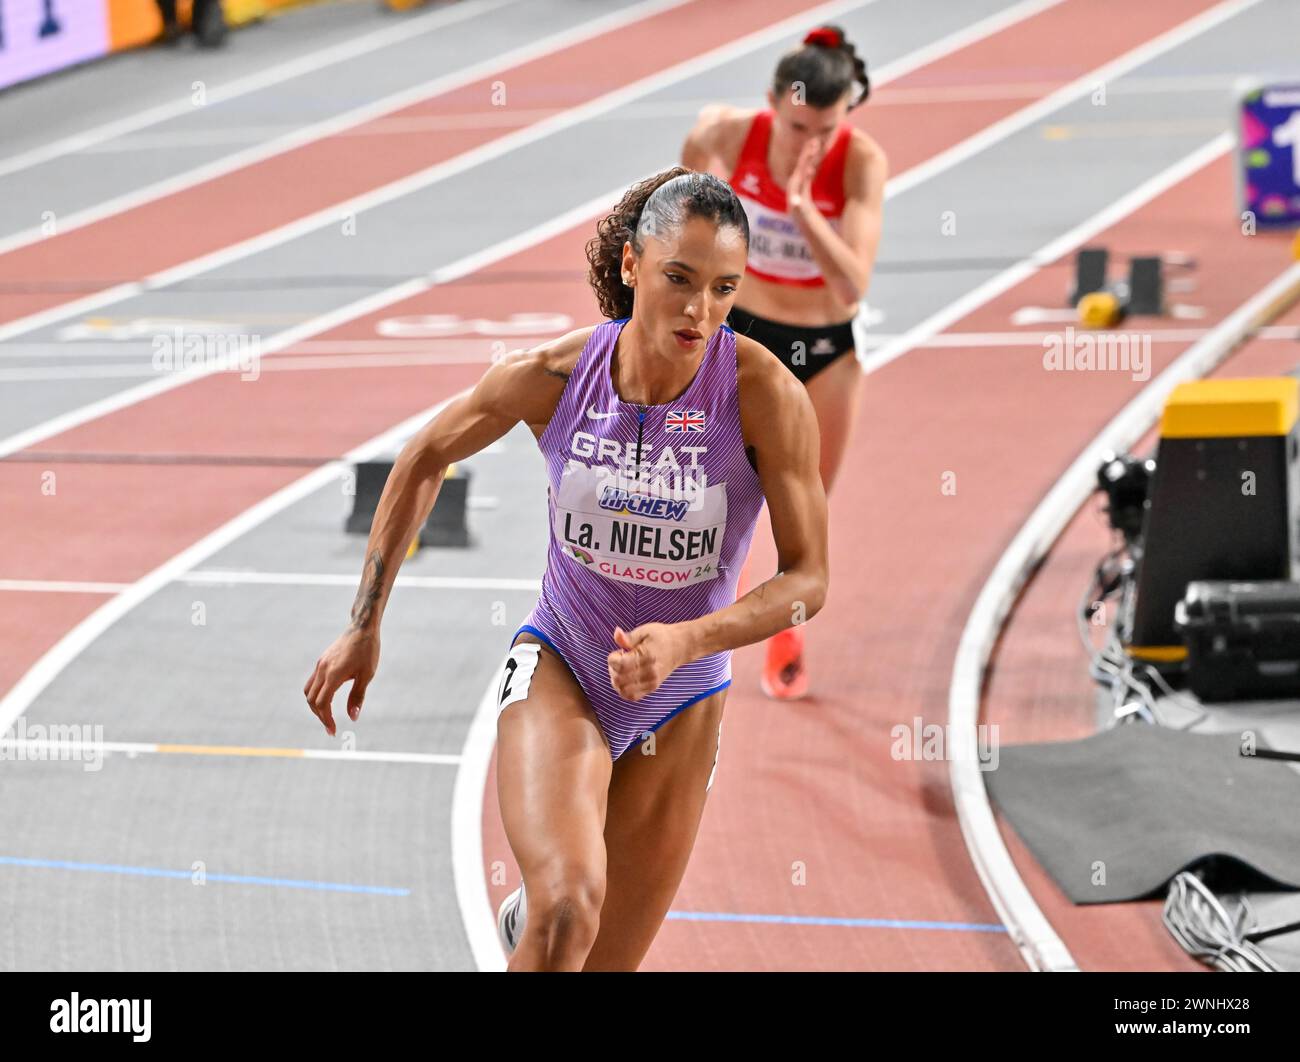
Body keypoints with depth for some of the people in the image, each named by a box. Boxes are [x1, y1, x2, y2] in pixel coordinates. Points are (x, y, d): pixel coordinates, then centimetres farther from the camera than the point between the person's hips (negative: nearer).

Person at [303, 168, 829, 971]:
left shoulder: (766, 394, -19)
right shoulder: (554, 375, -13)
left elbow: (807, 579, -14)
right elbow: (425, 460, 5)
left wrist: (686, 640, -31)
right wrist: (364, 628, 6)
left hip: (681, 708, 1)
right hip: (556, 666, -1)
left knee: (603, 965, 12)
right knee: (569, 904, -30)